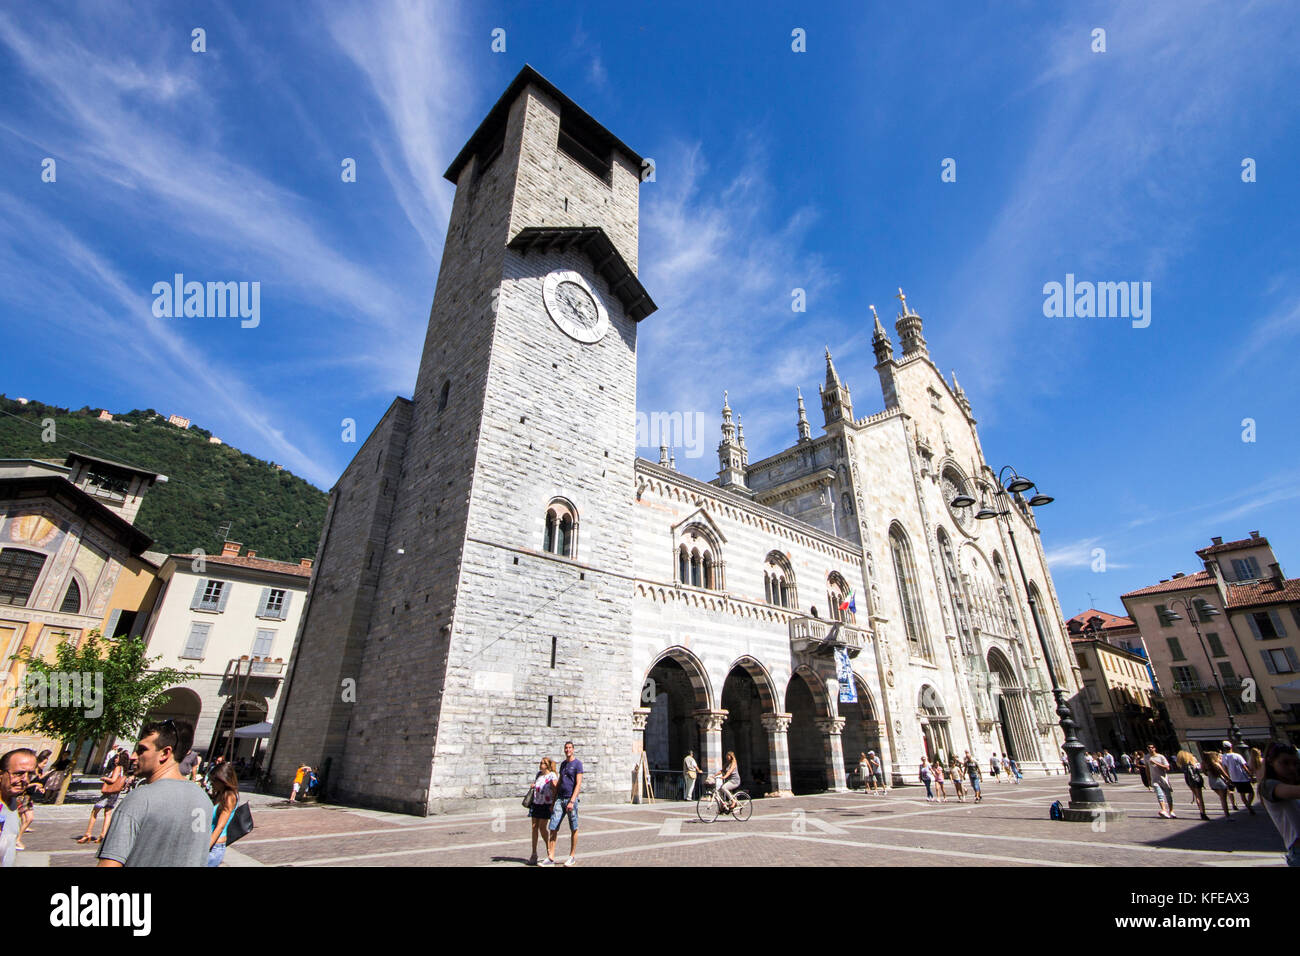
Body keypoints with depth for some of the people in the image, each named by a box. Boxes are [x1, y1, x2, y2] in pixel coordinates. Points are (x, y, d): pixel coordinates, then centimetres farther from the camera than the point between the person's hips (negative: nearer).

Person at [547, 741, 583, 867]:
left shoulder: (577, 764, -5)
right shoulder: (563, 764, 15)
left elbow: (578, 784, -11)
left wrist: (572, 801, -19)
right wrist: (553, 802, 15)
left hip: (571, 799, -6)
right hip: (560, 799, 6)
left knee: (573, 829, 5)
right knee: (553, 827, 0)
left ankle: (572, 856, 15)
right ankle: (551, 856, 7)